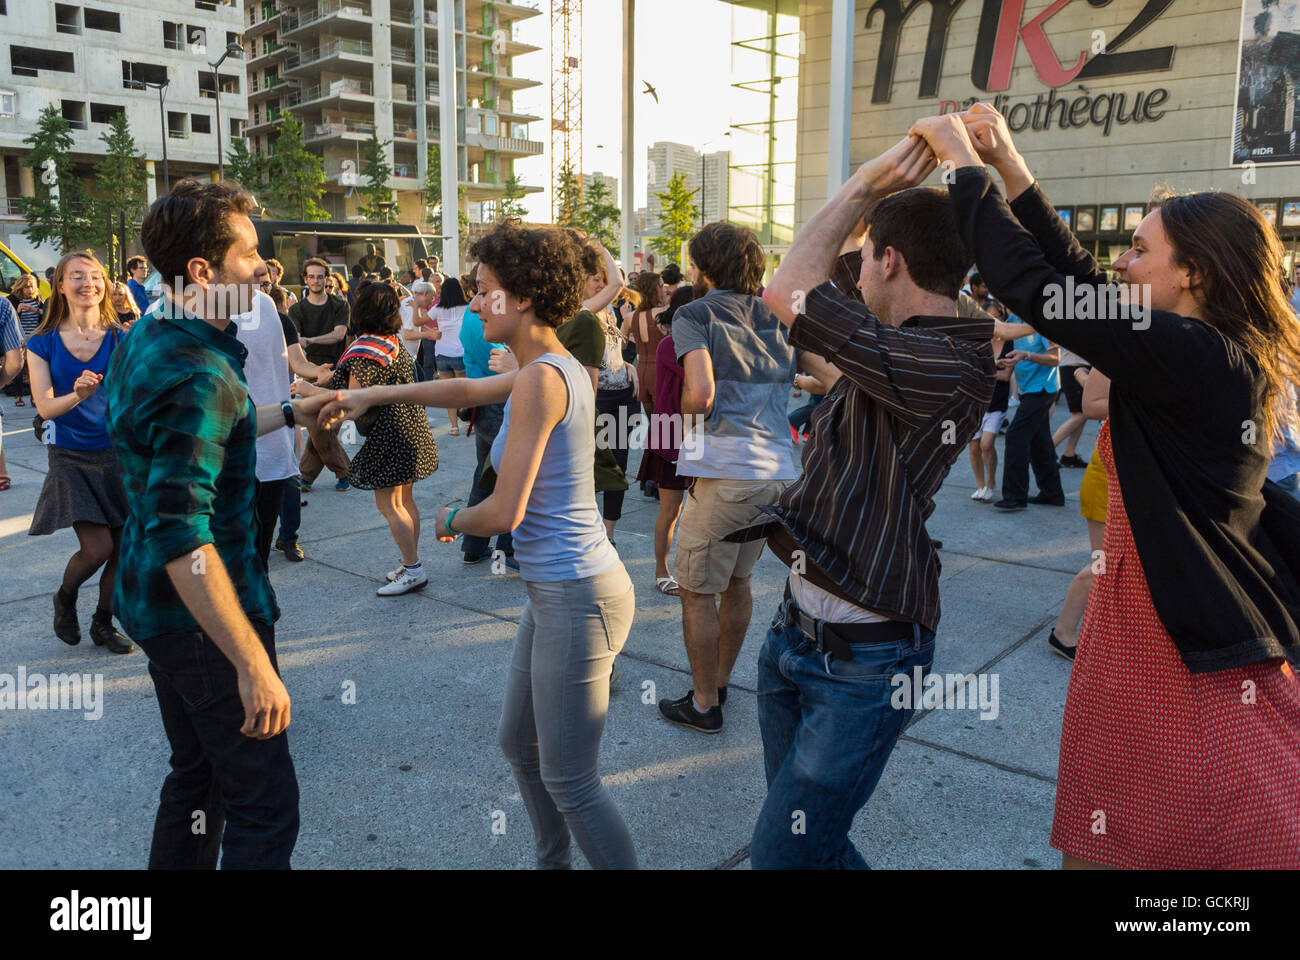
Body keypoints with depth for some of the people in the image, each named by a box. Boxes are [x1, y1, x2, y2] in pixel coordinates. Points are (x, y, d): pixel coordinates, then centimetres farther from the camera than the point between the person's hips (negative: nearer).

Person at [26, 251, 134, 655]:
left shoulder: (121, 338, 0)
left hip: (119, 452, 2)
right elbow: (44, 407, -8)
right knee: (97, 548, -10)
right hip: (71, 457, -2)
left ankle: (103, 622, 27)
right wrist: (76, 396, -27)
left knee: (124, 548, 3)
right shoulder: (42, 342, -2)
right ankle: (65, 598, 24)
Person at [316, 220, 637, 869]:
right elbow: (467, 391, 26)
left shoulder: (541, 378, -21)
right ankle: (552, 863, 40)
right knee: (520, 745, 23)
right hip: (555, 591, 10)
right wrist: (373, 395, 29)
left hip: (576, 597, -10)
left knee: (568, 784, 2)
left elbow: (504, 513, -21)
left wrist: (451, 519, 0)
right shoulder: (554, 367, 9)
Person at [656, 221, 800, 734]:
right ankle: (720, 681, 36)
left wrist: (682, 408, 2)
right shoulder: (775, 317, 14)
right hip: (779, 470, 7)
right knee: (737, 581, 21)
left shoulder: (694, 315, -4)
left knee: (697, 591, 7)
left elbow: (700, 395, -18)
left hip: (724, 472, -7)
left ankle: (704, 704, 16)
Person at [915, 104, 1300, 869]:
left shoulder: (1197, 358, -21)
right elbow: (1076, 275, 12)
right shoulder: (1226, 356, 7)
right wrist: (1010, 167, 12)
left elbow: (1038, 289, -22)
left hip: (1203, 656, -10)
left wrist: (967, 168, -10)